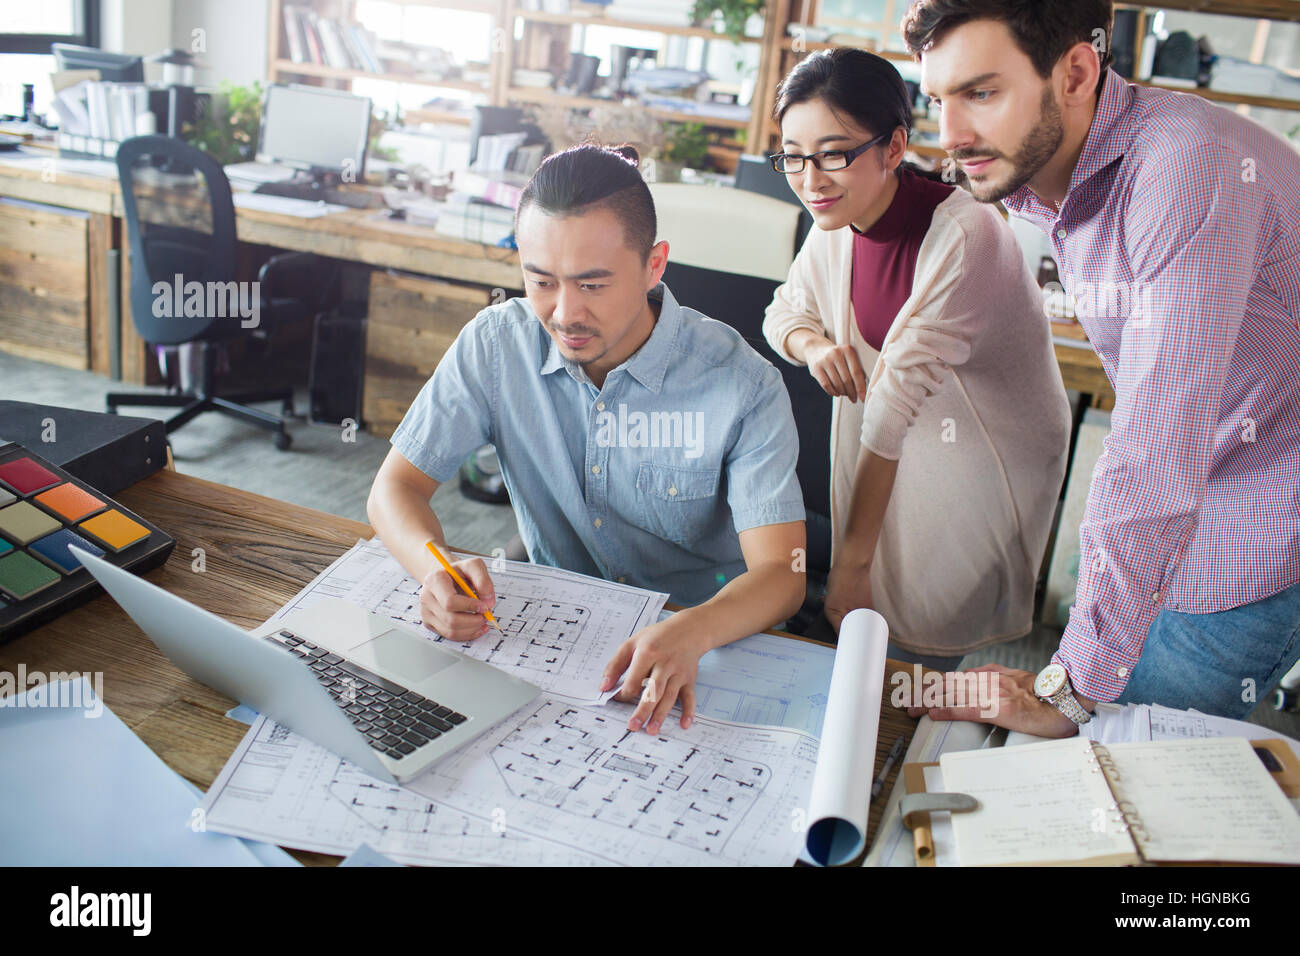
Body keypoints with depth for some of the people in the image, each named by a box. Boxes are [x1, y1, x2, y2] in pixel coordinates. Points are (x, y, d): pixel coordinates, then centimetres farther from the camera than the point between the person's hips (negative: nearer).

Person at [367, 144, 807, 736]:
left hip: (706, 646, -2)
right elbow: (394, 488, -5)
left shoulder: (744, 387, -18)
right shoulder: (495, 345, -9)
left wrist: (690, 633, -45)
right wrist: (435, 569, -29)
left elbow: (780, 574, -22)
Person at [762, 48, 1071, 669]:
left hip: (984, 470, -5)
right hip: (884, 455, 6)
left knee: (912, 658, 3)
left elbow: (899, 392, -30)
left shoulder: (964, 238, -29)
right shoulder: (838, 226, -7)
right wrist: (815, 344, -17)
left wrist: (855, 555, -26)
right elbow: (786, 311, 10)